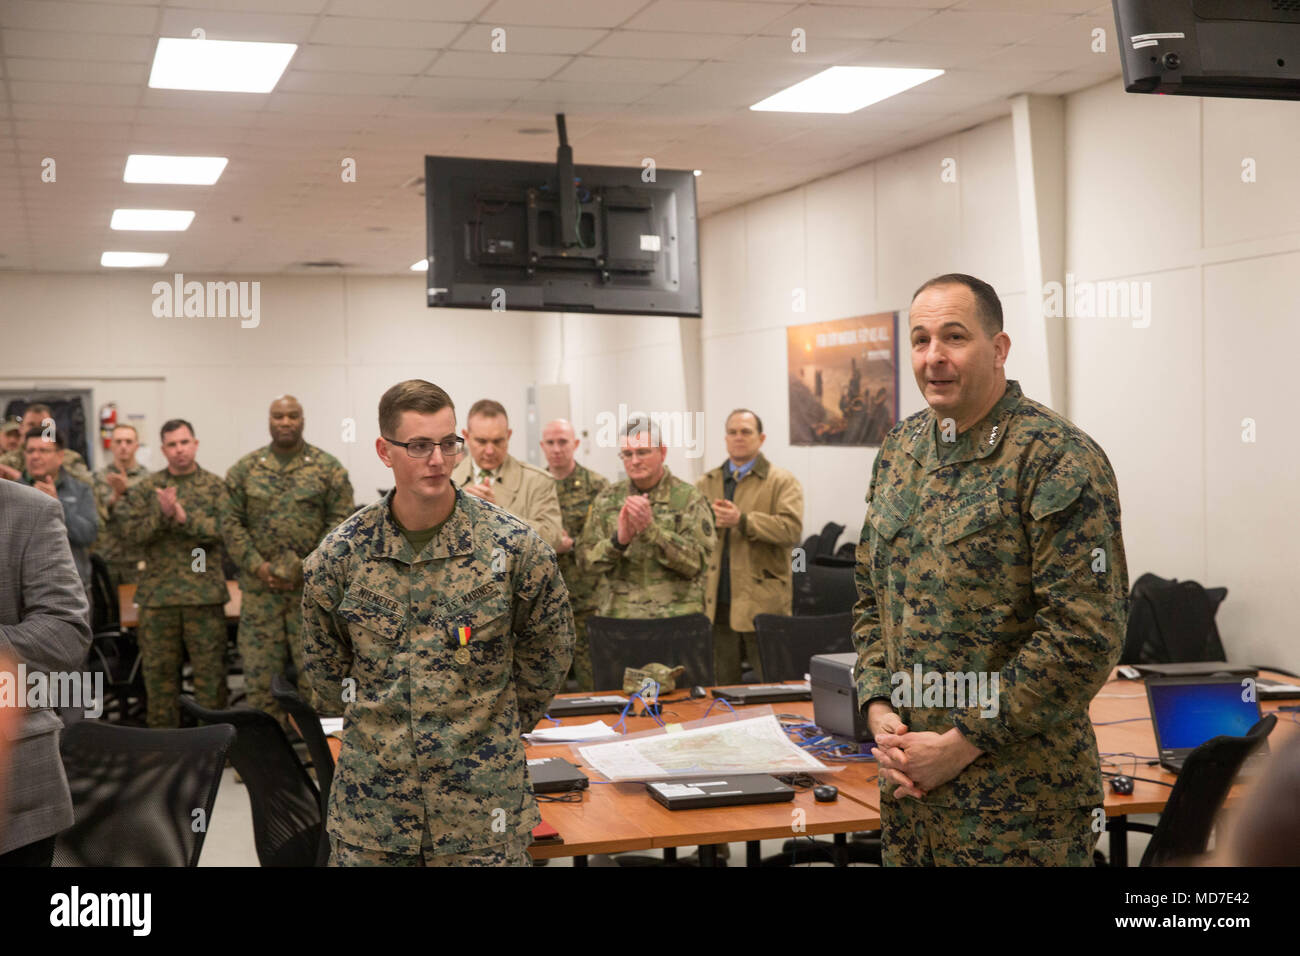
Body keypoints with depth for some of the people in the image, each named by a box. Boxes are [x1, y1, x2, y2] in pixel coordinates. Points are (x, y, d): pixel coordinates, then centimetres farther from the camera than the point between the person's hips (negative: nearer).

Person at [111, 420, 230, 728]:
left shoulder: (215, 486, 4)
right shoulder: (146, 489, 9)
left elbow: (225, 529, -10)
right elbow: (131, 531, -2)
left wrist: (184, 517, -18)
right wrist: (161, 514, -16)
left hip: (204, 593, -2)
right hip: (158, 593, 2)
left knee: (210, 667, 1)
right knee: (158, 668, 8)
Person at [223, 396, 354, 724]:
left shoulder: (329, 468, 3)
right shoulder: (245, 469, 8)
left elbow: (340, 522, -2)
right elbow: (232, 523, 5)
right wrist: (257, 565, -8)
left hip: (312, 586, -2)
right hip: (259, 585, 2)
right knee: (259, 667, 5)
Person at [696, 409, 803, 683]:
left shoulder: (782, 482, 2)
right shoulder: (706, 483, 17)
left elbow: (791, 528, -13)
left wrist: (742, 521, -20)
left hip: (762, 602, -4)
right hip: (716, 602, 4)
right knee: (721, 686, 8)